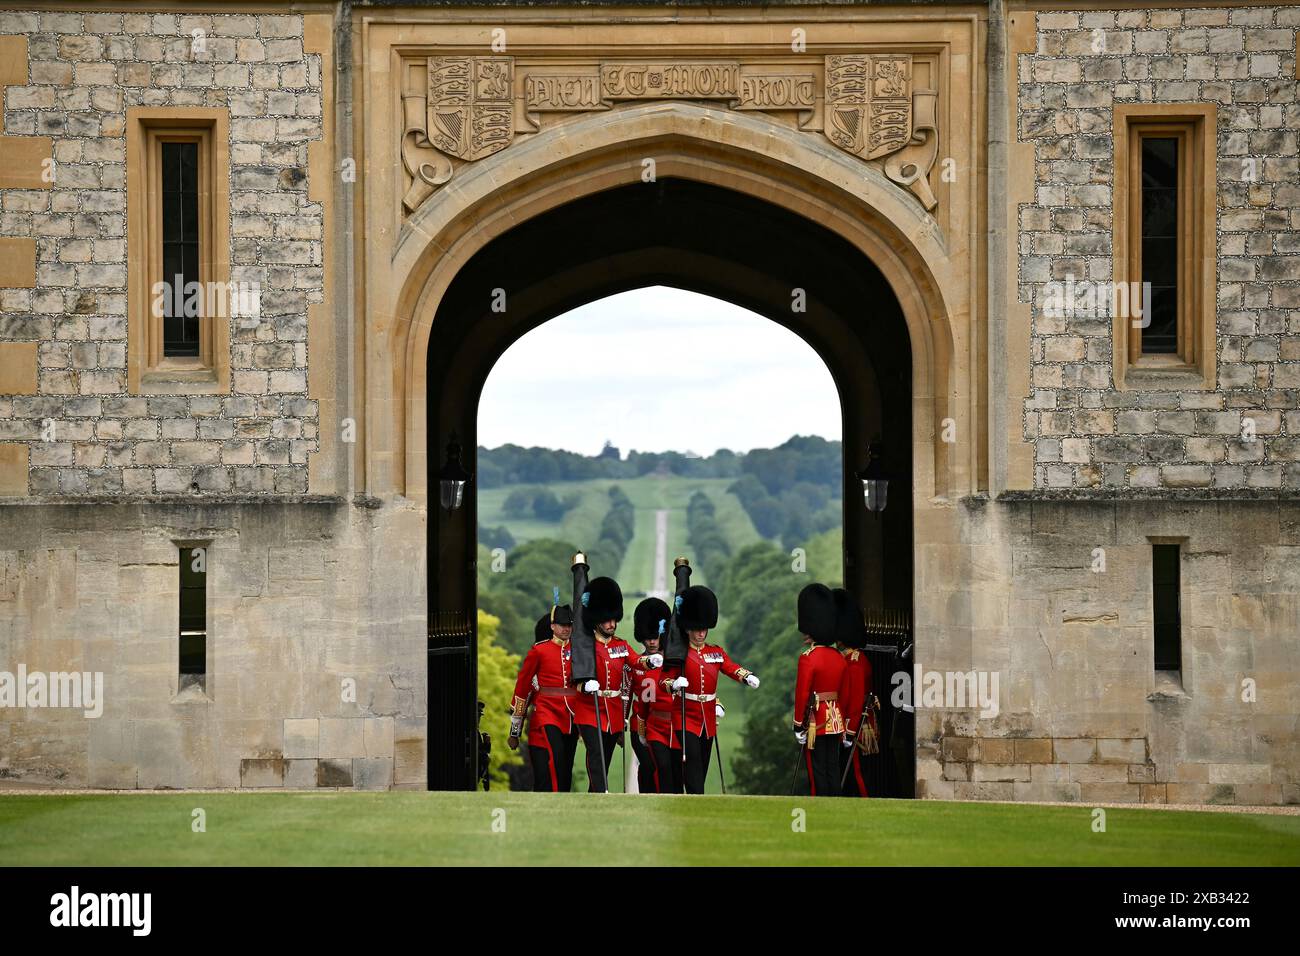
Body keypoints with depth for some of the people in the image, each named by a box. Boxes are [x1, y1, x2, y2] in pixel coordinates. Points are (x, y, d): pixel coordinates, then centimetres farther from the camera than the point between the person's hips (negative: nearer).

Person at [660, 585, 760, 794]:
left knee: (702, 768, 10)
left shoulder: (716, 652, 9)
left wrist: (747, 676, -27)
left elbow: (731, 667, -6)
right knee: (693, 764, -15)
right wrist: (674, 684, -31)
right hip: (686, 718, -5)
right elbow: (664, 679, -8)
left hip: (708, 720, 5)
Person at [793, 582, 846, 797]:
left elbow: (802, 694, -16)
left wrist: (798, 725, -9)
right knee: (832, 771, 10)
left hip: (816, 721, -7)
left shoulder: (808, 657, -14)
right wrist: (842, 722, 18)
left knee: (817, 773, -2)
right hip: (835, 721, 7)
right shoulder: (838, 657, 7)